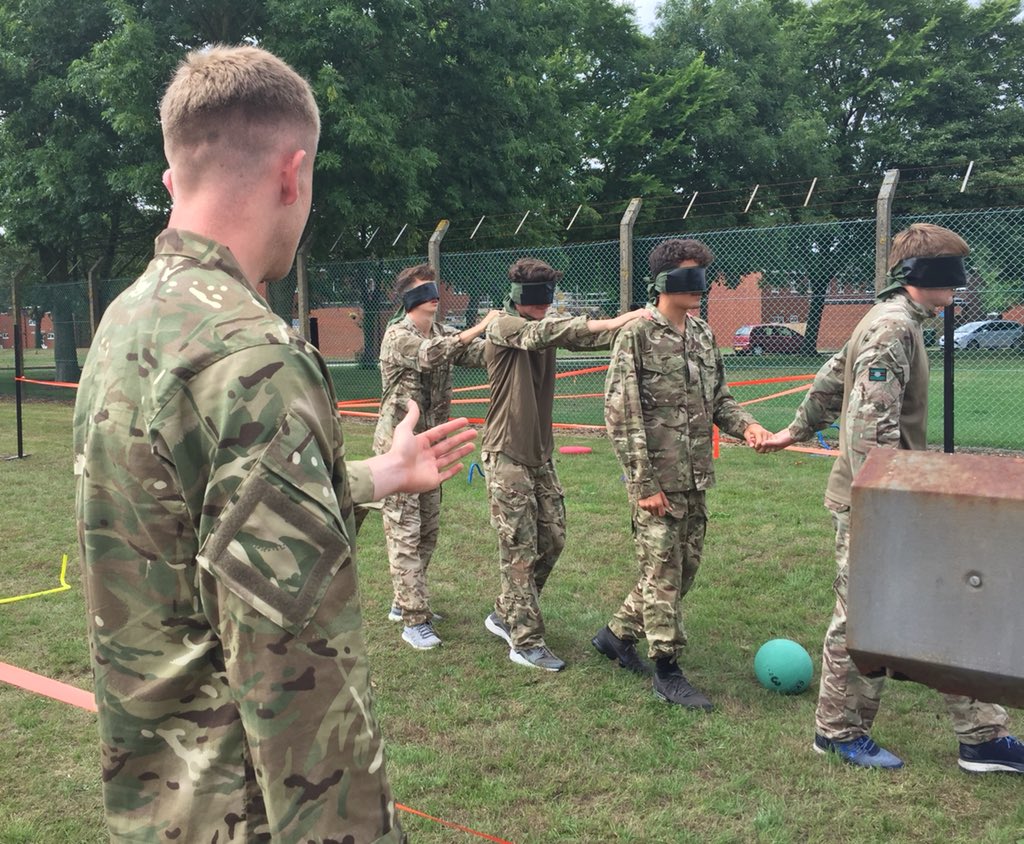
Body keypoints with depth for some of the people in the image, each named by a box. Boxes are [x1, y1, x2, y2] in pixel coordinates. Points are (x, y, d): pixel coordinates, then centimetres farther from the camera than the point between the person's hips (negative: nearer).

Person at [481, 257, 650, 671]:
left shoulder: (544, 329, 10)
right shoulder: (504, 328, -10)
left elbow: (582, 336, -5)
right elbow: (542, 332, -29)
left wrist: (632, 325, -24)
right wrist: (610, 323, -38)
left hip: (540, 454, 7)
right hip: (506, 455, -7)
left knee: (552, 540, 10)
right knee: (520, 549, -3)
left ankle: (505, 615, 27)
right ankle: (526, 642, 5)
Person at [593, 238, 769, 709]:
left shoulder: (703, 335, 11)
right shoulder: (635, 338, -11)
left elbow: (718, 397, 19)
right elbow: (621, 417, -14)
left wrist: (745, 425, -3)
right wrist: (644, 484, -16)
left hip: (696, 479, 8)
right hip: (657, 482, -8)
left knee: (685, 568, 15)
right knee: (662, 573, 0)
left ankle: (617, 635, 32)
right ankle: (667, 672, 14)